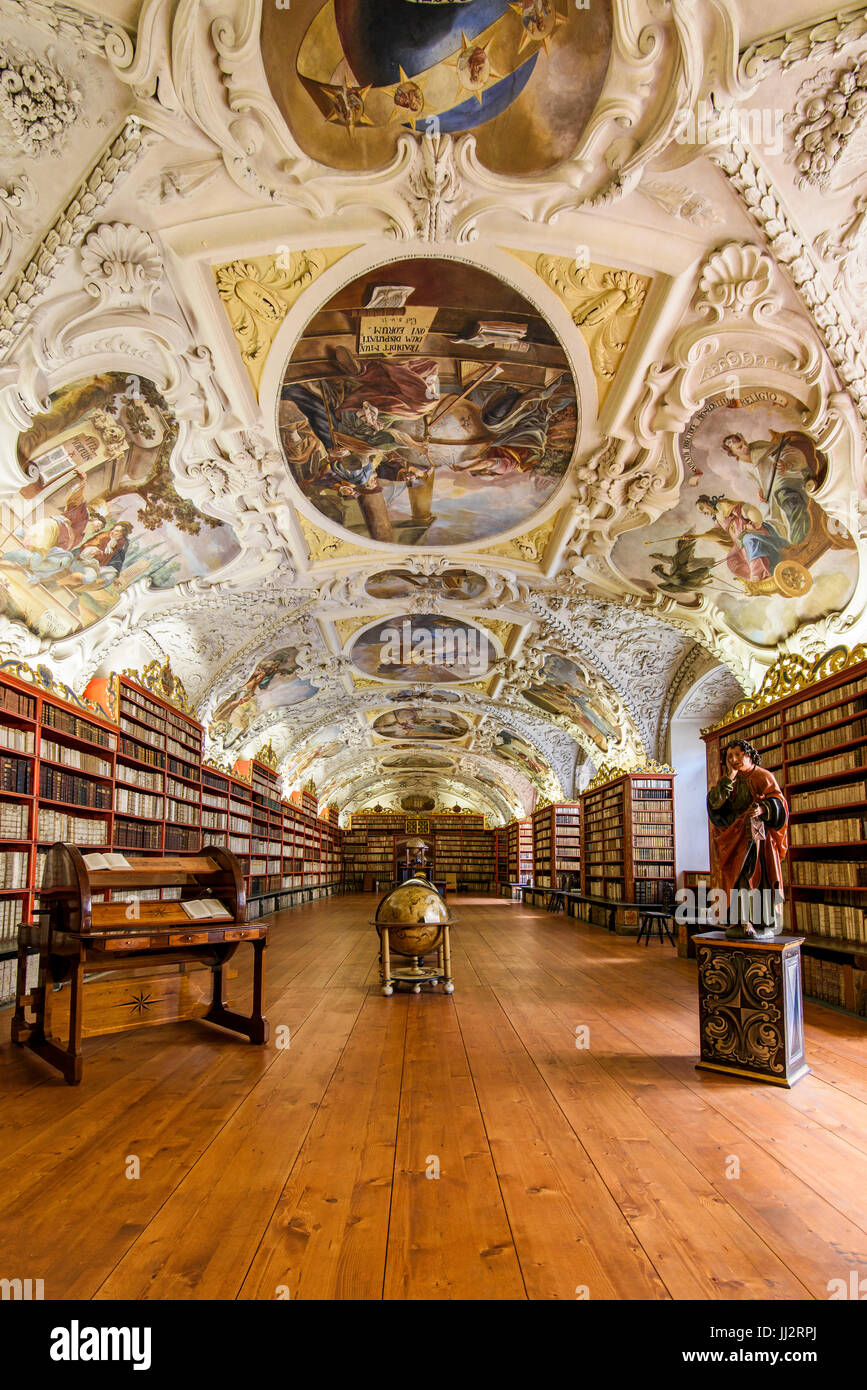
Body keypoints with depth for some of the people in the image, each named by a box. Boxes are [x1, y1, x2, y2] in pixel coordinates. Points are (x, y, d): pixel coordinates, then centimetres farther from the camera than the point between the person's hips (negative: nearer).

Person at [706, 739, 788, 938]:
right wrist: (729, 778, -11)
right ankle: (739, 923, -8)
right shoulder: (726, 782, 14)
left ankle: (766, 923, -6)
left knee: (761, 875, -9)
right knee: (738, 876, -7)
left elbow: (778, 802, -8)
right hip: (735, 838, 3)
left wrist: (763, 808, -29)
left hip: (759, 836, -3)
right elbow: (714, 803, -4)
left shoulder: (763, 777, 4)